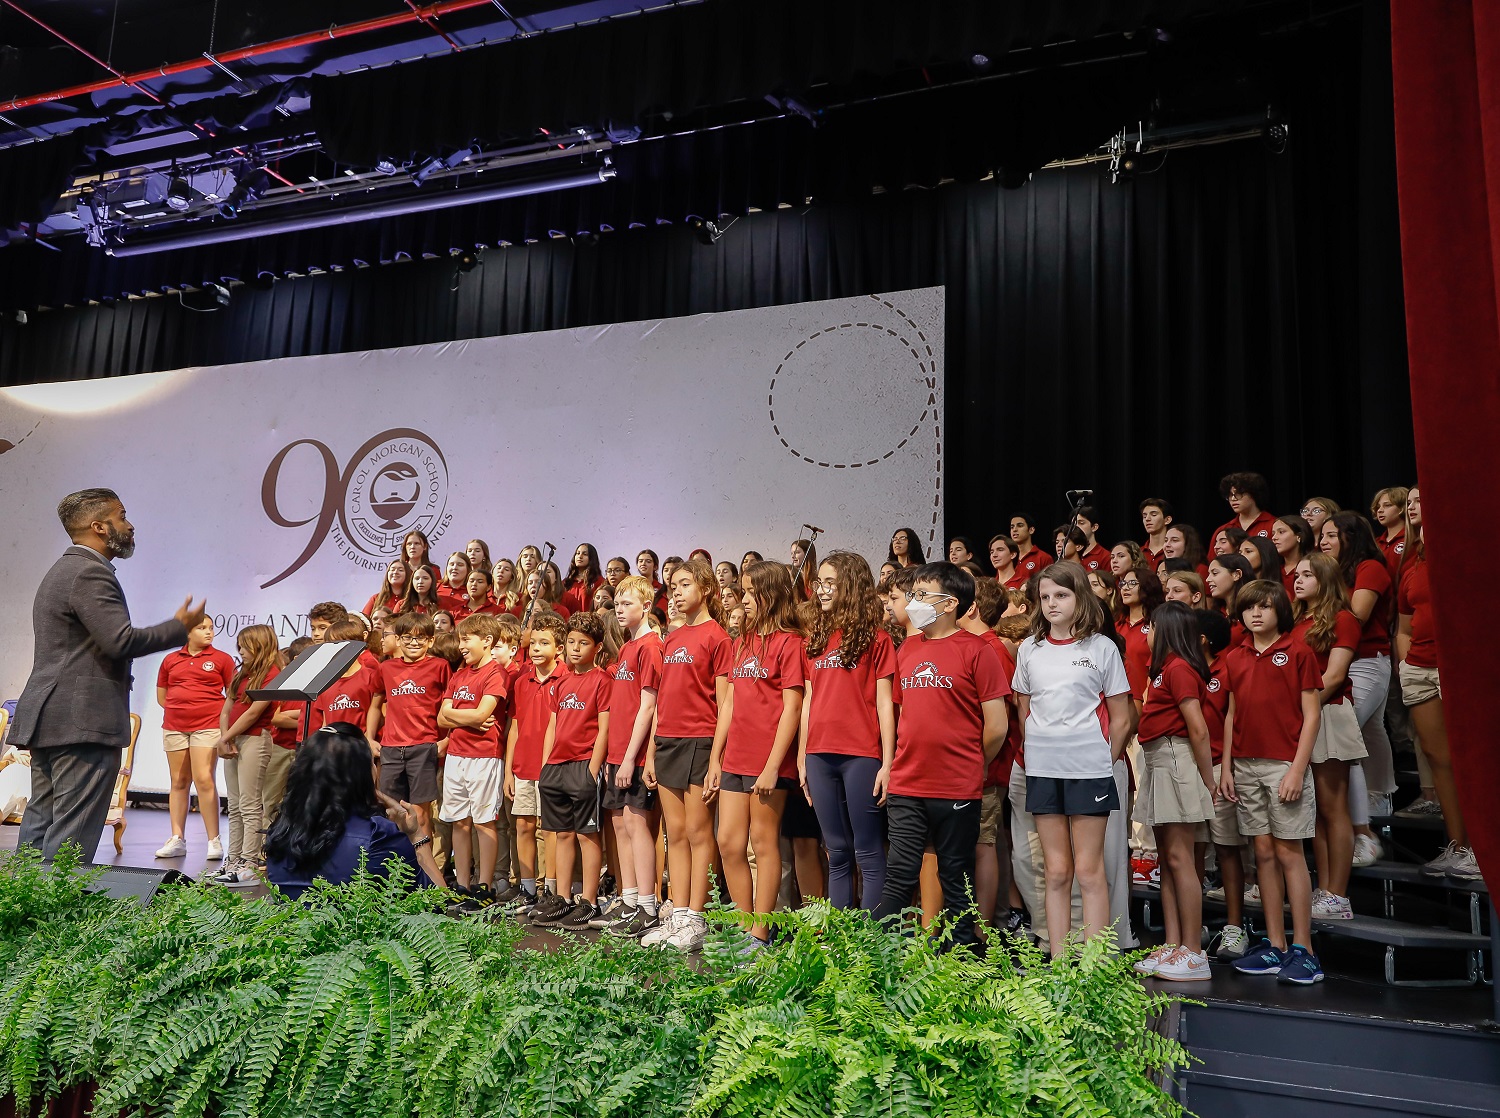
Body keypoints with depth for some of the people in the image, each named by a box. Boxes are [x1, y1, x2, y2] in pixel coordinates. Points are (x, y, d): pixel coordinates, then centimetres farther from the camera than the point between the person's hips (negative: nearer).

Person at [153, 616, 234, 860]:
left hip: (208, 726, -4)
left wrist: (222, 715, -4)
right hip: (174, 727, 4)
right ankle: (177, 840, 14)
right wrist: (182, 709, 8)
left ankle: (214, 841, -7)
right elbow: (161, 696, 19)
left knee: (204, 779, -11)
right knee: (178, 782, 8)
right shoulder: (170, 660, 12)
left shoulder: (222, 659, 4)